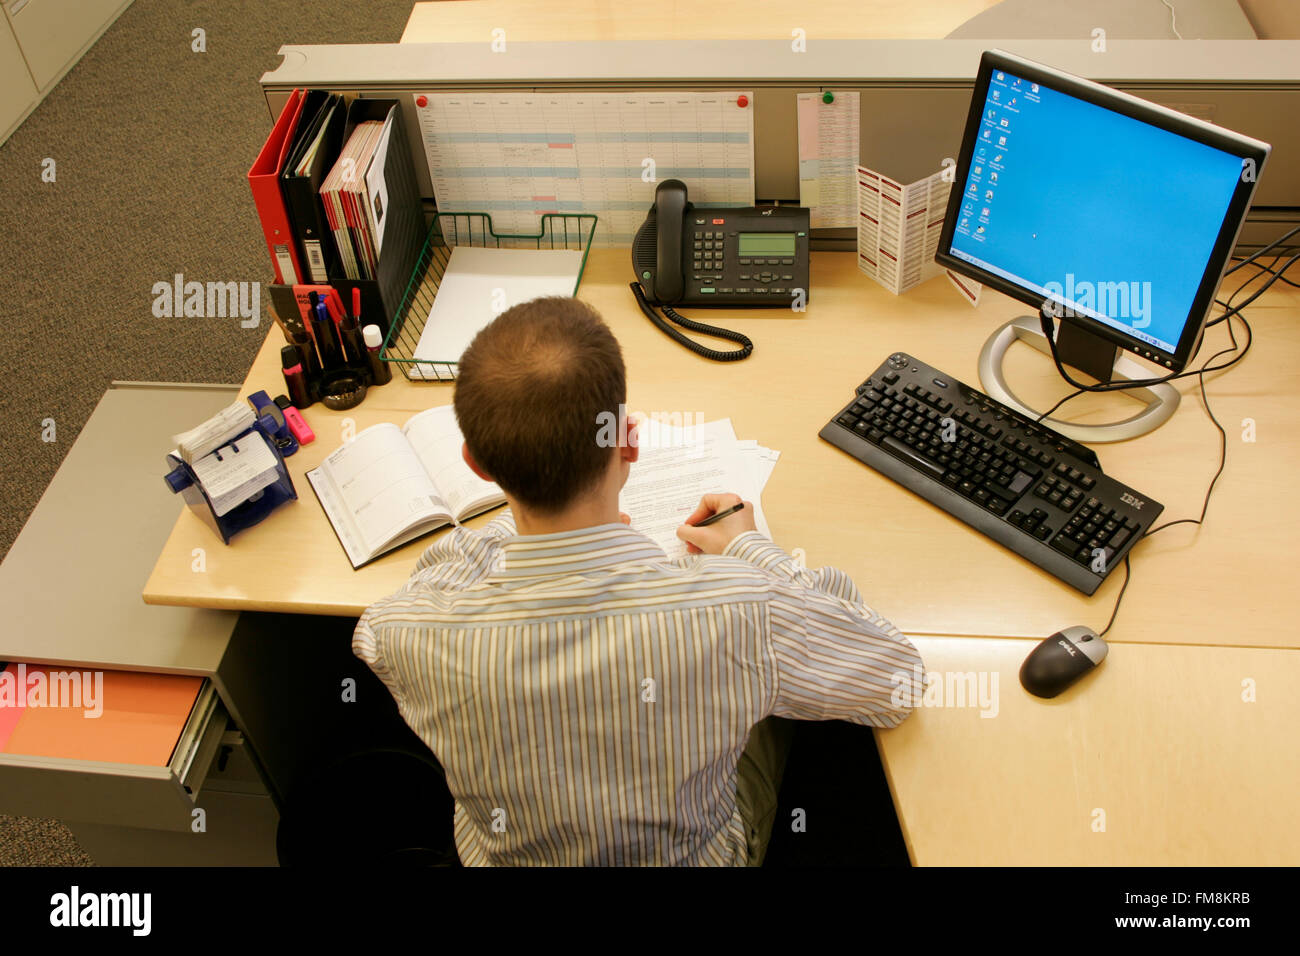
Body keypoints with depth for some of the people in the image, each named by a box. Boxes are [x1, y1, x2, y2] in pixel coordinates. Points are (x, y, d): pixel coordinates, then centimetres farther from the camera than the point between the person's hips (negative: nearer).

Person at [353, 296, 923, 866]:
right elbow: (899, 679, -18)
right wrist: (750, 550, -8)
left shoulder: (410, 637, -34)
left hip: (503, 851, 2)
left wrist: (515, 522, 7)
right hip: (701, 855, -1)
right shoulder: (747, 612, -39)